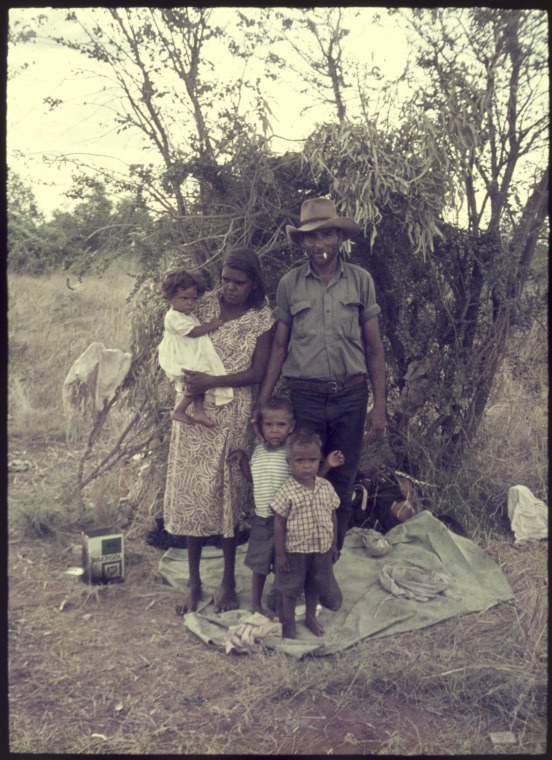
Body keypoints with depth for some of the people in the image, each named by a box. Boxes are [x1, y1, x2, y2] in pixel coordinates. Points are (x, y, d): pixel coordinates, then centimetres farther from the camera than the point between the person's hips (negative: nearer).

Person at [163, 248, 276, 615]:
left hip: (235, 416, -2)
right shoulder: (206, 304, 4)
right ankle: (194, 582, 17)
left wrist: (212, 381, -18)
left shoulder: (263, 318, -2)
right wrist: (186, 385, -5)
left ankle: (229, 581, 21)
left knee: (229, 493, 6)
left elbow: (258, 372, -8)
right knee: (192, 491, 3)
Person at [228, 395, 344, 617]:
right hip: (262, 519, 4)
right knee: (259, 564, 16)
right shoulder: (258, 451, 3)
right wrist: (242, 458, 6)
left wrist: (327, 464, -19)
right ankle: (255, 604, 34)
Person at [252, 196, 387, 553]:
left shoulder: (361, 280, 2)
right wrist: (262, 403, 0)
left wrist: (379, 406, -1)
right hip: (305, 397, 0)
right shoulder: (290, 284, 2)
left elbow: (374, 347, 4)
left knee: (343, 488, 10)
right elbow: (279, 346, 6)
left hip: (351, 396, 1)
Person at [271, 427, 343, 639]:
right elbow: (279, 524, -13)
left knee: (315, 587, 22)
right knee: (290, 590, 14)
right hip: (295, 551, -4)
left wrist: (334, 546, 9)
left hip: (322, 550, 4)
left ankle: (311, 616, 45)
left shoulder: (326, 487, -5)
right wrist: (280, 554, -11)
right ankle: (288, 622, 35)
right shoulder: (287, 492, -18)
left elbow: (332, 517, 5)